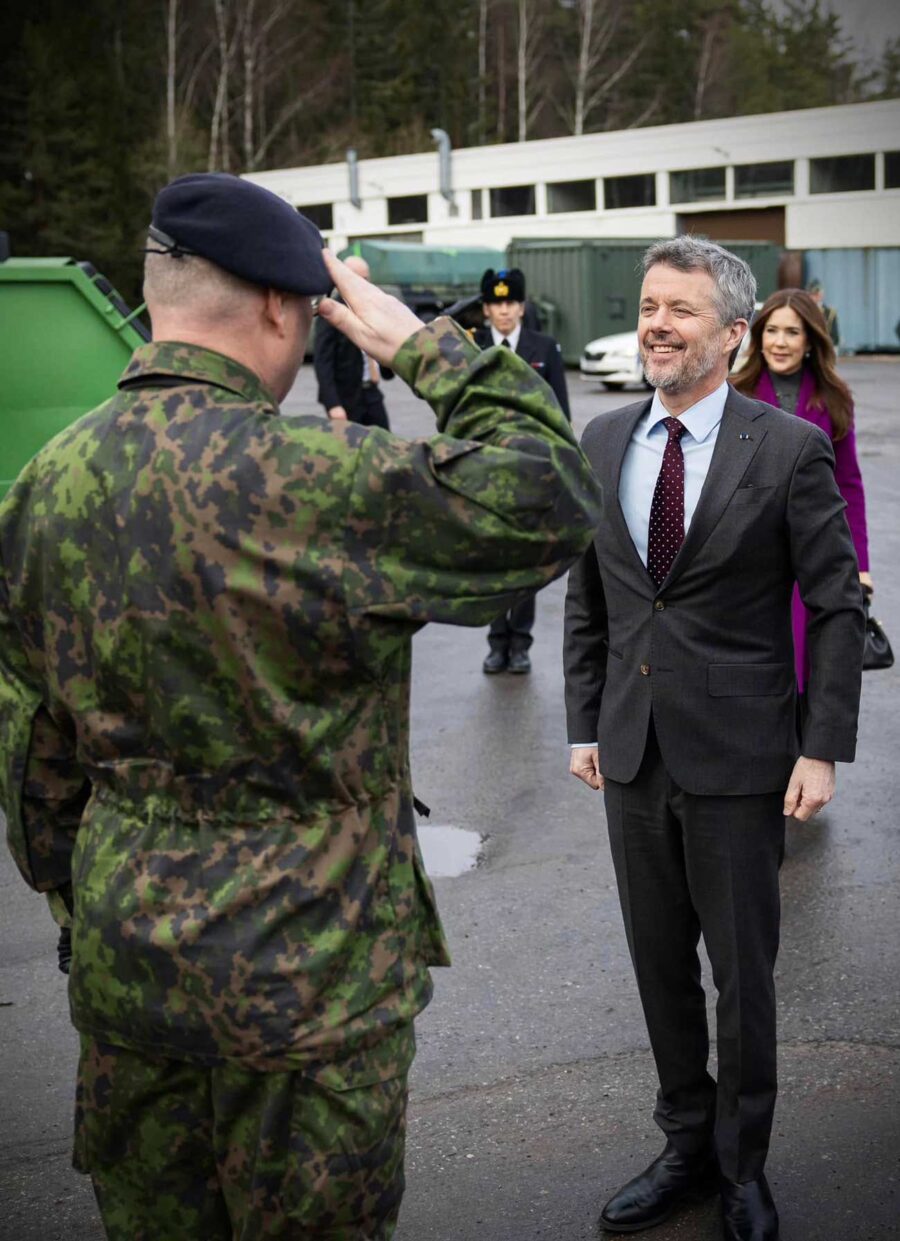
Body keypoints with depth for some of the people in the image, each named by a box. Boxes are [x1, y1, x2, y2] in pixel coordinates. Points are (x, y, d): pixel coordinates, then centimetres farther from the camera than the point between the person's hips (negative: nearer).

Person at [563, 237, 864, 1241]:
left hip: (739, 758, -4)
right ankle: (687, 1146, 33)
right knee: (660, 965, 15)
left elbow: (837, 608, -6)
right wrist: (585, 722, 8)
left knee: (743, 972, 9)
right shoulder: (601, 443, 4)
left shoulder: (791, 450, -9)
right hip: (633, 753, 4)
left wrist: (822, 749, -10)